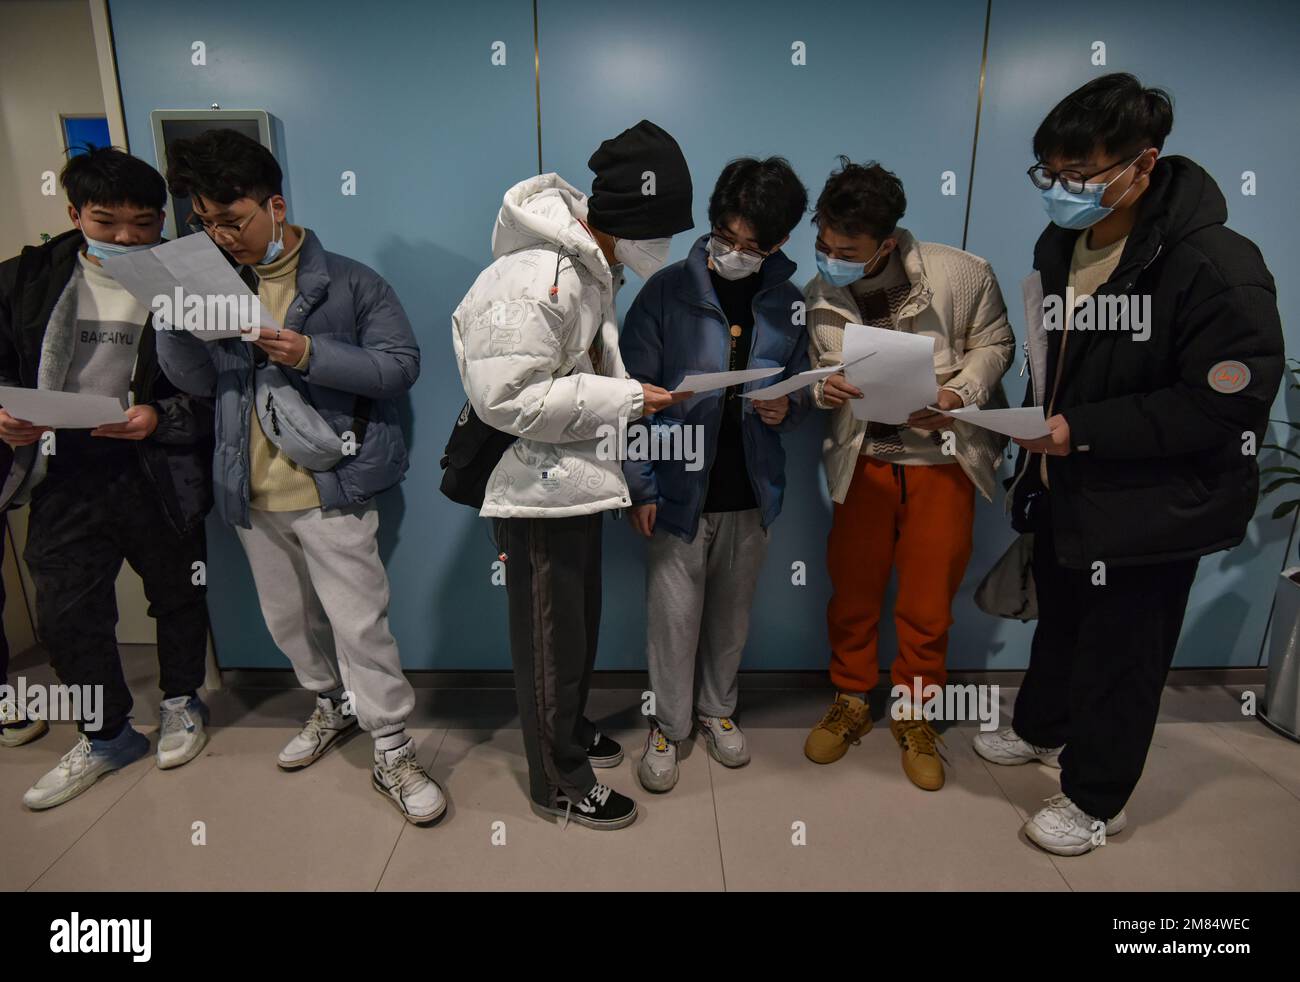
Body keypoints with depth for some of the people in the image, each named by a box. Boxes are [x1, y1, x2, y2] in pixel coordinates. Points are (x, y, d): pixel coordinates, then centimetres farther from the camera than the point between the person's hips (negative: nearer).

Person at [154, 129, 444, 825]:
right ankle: (331, 707, 42)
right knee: (288, 621, 19)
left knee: (359, 624, -3)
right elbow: (198, 382, 9)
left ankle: (393, 755, 11)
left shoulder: (348, 283, -5)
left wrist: (311, 354, -21)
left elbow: (401, 364, -11)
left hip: (330, 490, -5)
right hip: (251, 494, 6)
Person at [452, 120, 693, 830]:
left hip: (576, 480, 10)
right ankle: (559, 782, 27)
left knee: (580, 622, 23)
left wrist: (633, 390, 4)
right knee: (552, 639, 6)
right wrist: (623, 400, -24)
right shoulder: (536, 279, -24)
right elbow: (504, 398, -28)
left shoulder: (592, 266, 8)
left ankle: (570, 727, 46)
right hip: (538, 491, -10)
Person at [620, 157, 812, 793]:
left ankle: (717, 707, 40)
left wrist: (787, 409, -11)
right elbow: (631, 391, -7)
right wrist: (639, 484, -11)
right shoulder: (669, 289, -8)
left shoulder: (789, 304, 3)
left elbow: (802, 389, 14)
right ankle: (668, 725, 29)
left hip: (751, 493, 3)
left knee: (731, 612, 16)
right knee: (674, 615, 6)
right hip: (678, 490, -3)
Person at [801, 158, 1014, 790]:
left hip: (944, 461, -1)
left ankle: (915, 717, 33)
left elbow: (995, 344, -1)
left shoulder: (962, 274, -15)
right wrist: (823, 389, -20)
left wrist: (958, 394, -19)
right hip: (863, 460, 2)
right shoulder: (819, 294, -8)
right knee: (852, 592, 12)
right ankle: (851, 702, 36)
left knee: (927, 604, 9)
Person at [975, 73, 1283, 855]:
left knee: (1120, 656, 9)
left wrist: (1082, 431, -26)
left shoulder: (1215, 266, -21)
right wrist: (1035, 432, 8)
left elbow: (1227, 404, -23)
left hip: (1151, 510, -7)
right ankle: (1042, 728, 50)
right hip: (1065, 489, 7)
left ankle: (1096, 798, 31)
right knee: (1059, 623, 25)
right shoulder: (1059, 246, 3)